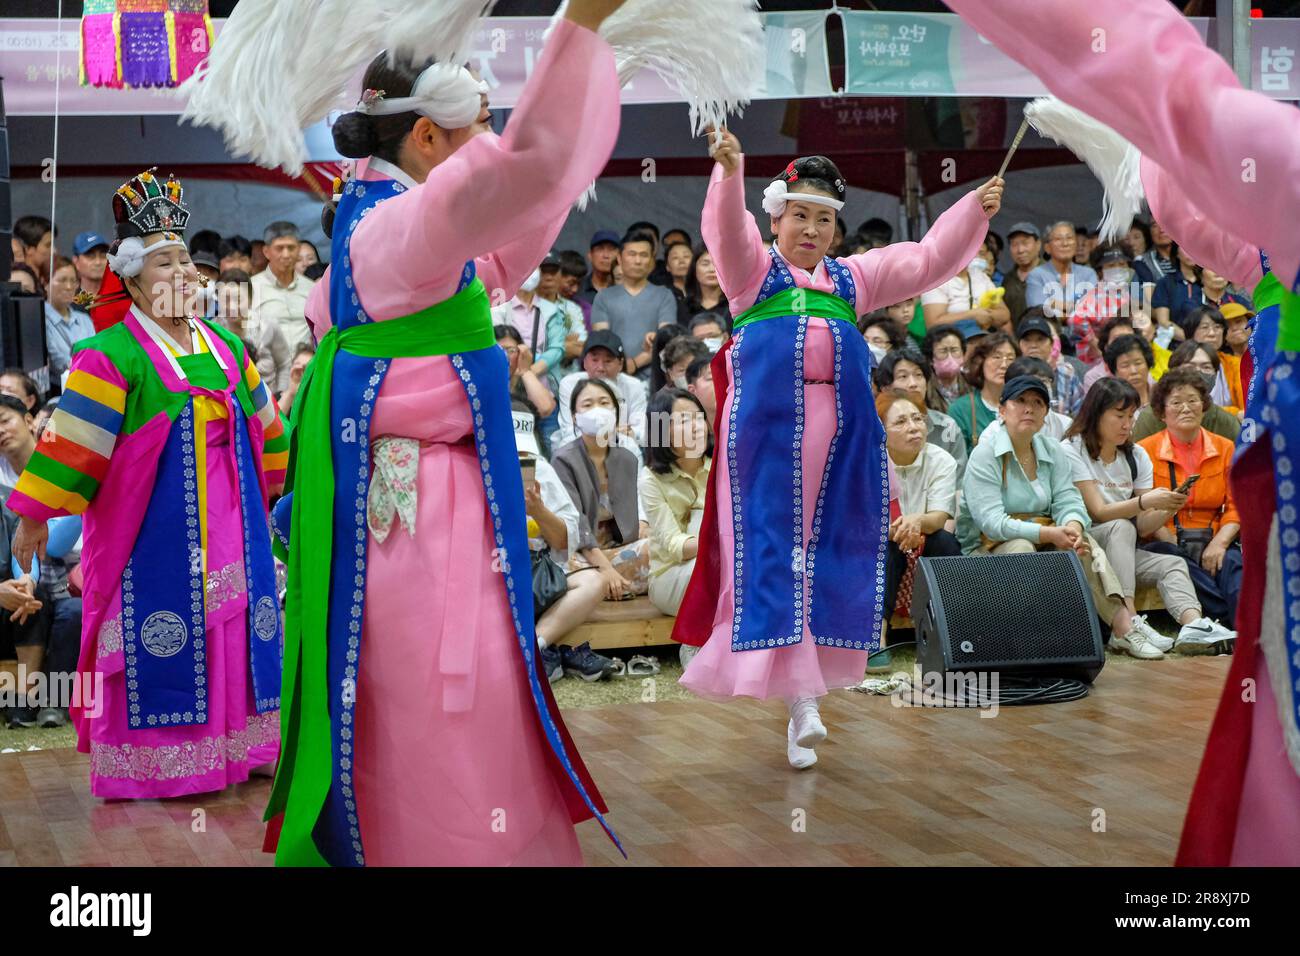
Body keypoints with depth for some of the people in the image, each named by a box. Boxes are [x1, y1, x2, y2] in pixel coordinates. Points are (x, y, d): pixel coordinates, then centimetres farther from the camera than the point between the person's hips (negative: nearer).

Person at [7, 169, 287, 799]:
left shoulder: (224, 347, 12)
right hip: (151, 529, -6)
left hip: (226, 527, 6)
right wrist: (33, 517, -12)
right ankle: (149, 767, 5)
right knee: (157, 639, -4)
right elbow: (73, 439, -11)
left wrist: (274, 486, 27)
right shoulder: (113, 355, -8)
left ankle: (233, 745, 19)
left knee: (229, 625, 8)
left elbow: (262, 423, 23)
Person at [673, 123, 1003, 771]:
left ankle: (813, 678, 14)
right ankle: (798, 699, -10)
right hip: (767, 426, -4)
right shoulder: (752, 269, 11)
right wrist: (729, 170, -28)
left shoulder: (852, 278, 23)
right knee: (773, 549, -8)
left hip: (841, 432, 4)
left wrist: (977, 208, 5)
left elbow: (928, 260, 19)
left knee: (831, 550, 3)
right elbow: (725, 230, -9)